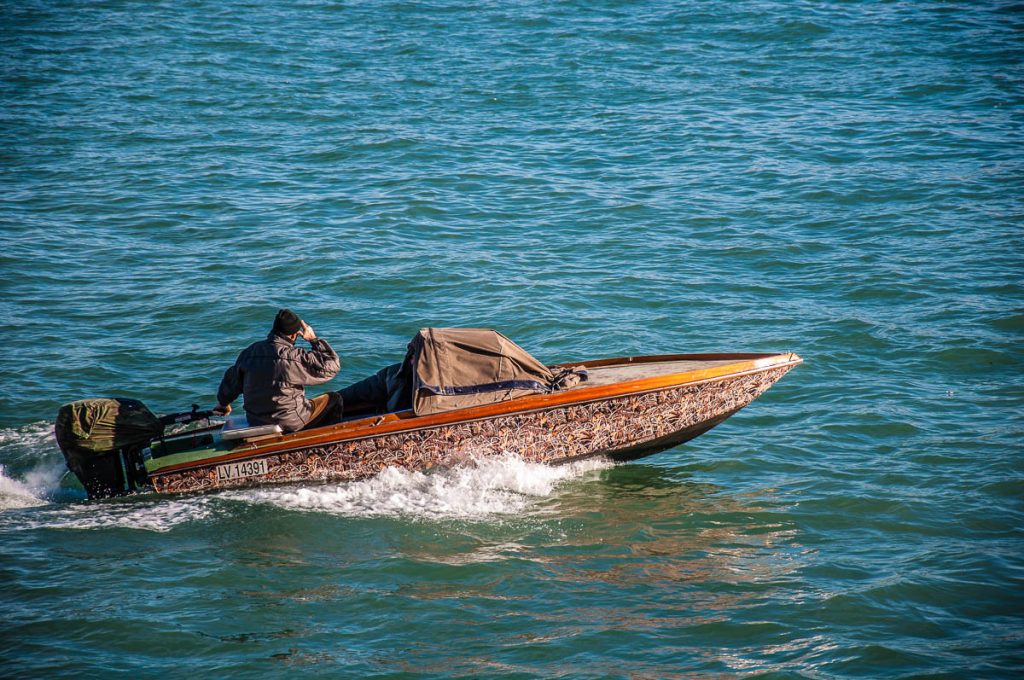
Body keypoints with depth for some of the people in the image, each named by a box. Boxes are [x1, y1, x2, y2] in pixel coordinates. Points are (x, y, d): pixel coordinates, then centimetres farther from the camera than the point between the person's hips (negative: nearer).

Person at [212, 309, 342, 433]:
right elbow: (331, 365, -14)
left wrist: (223, 403, 33)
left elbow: (232, 379, 14)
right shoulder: (296, 357, -22)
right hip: (290, 423, -7)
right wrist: (314, 339, -3)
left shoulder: (250, 352, -2)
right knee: (334, 399, 13)